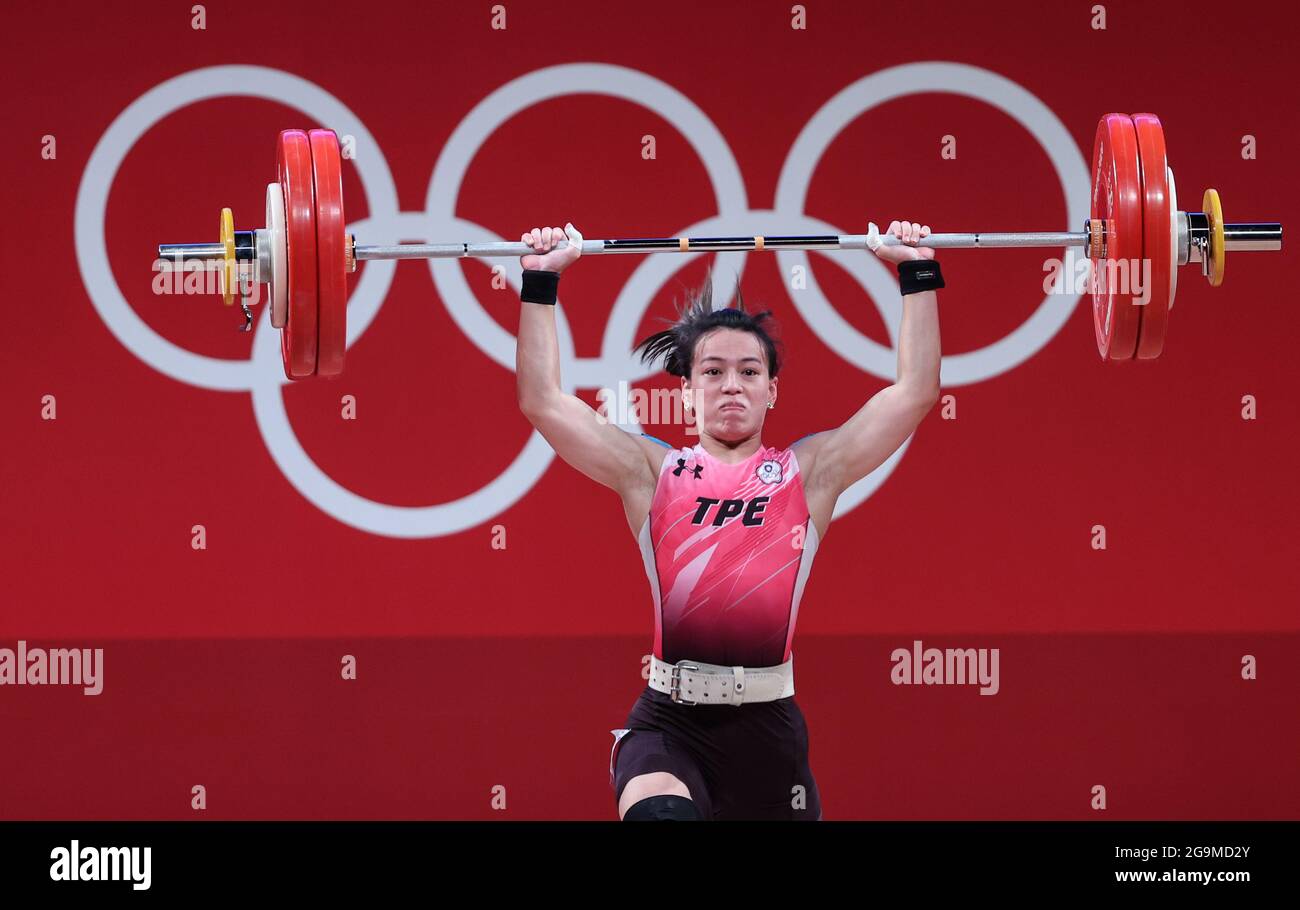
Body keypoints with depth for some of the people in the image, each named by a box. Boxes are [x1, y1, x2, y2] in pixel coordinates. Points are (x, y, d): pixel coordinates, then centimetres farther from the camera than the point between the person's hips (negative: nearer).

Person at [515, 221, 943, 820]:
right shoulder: (652, 473, 10)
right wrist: (540, 283, 4)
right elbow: (543, 402, 5)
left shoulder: (810, 473, 11)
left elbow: (915, 393, 10)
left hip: (767, 725, 2)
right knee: (661, 815, -36)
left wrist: (918, 275, 9)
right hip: (669, 724, -2)